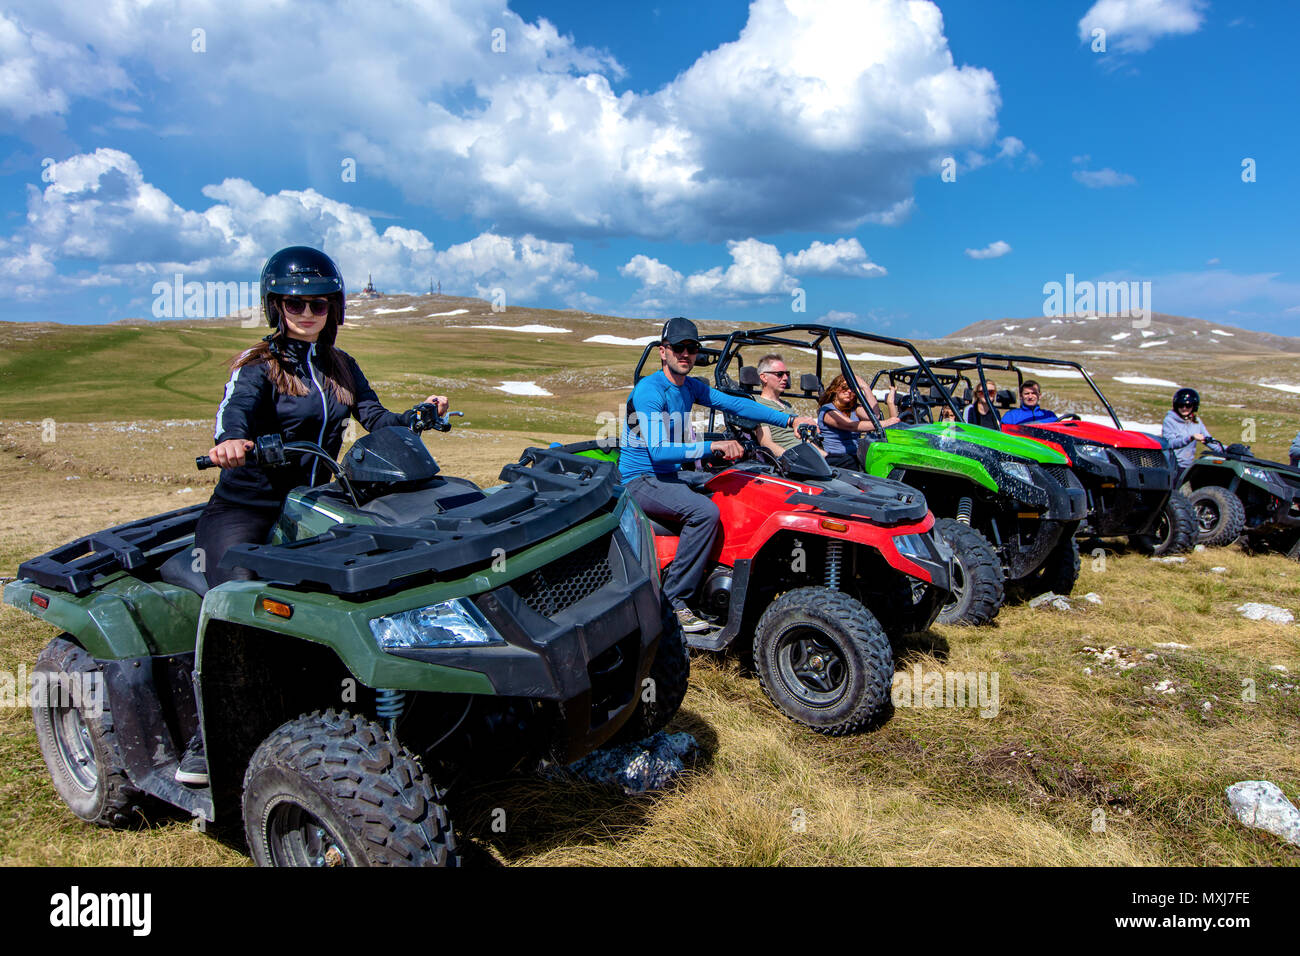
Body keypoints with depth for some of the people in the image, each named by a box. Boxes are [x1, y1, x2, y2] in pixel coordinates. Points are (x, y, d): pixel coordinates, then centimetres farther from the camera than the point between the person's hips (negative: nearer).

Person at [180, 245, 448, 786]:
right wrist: (230, 442, -45)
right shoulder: (258, 366, -3)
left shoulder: (339, 367, 15)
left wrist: (419, 416, -10)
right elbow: (235, 410, -23)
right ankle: (205, 740, -8)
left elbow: (376, 420, 9)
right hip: (245, 510, -5)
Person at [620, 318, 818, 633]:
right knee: (704, 511, -29)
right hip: (641, 480, -9)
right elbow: (658, 451, -26)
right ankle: (673, 600, -21)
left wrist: (789, 419, -4)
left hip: (668, 477, 9)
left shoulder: (690, 387, 9)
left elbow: (736, 404, 5)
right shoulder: (649, 391, -17)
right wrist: (713, 446, -30)